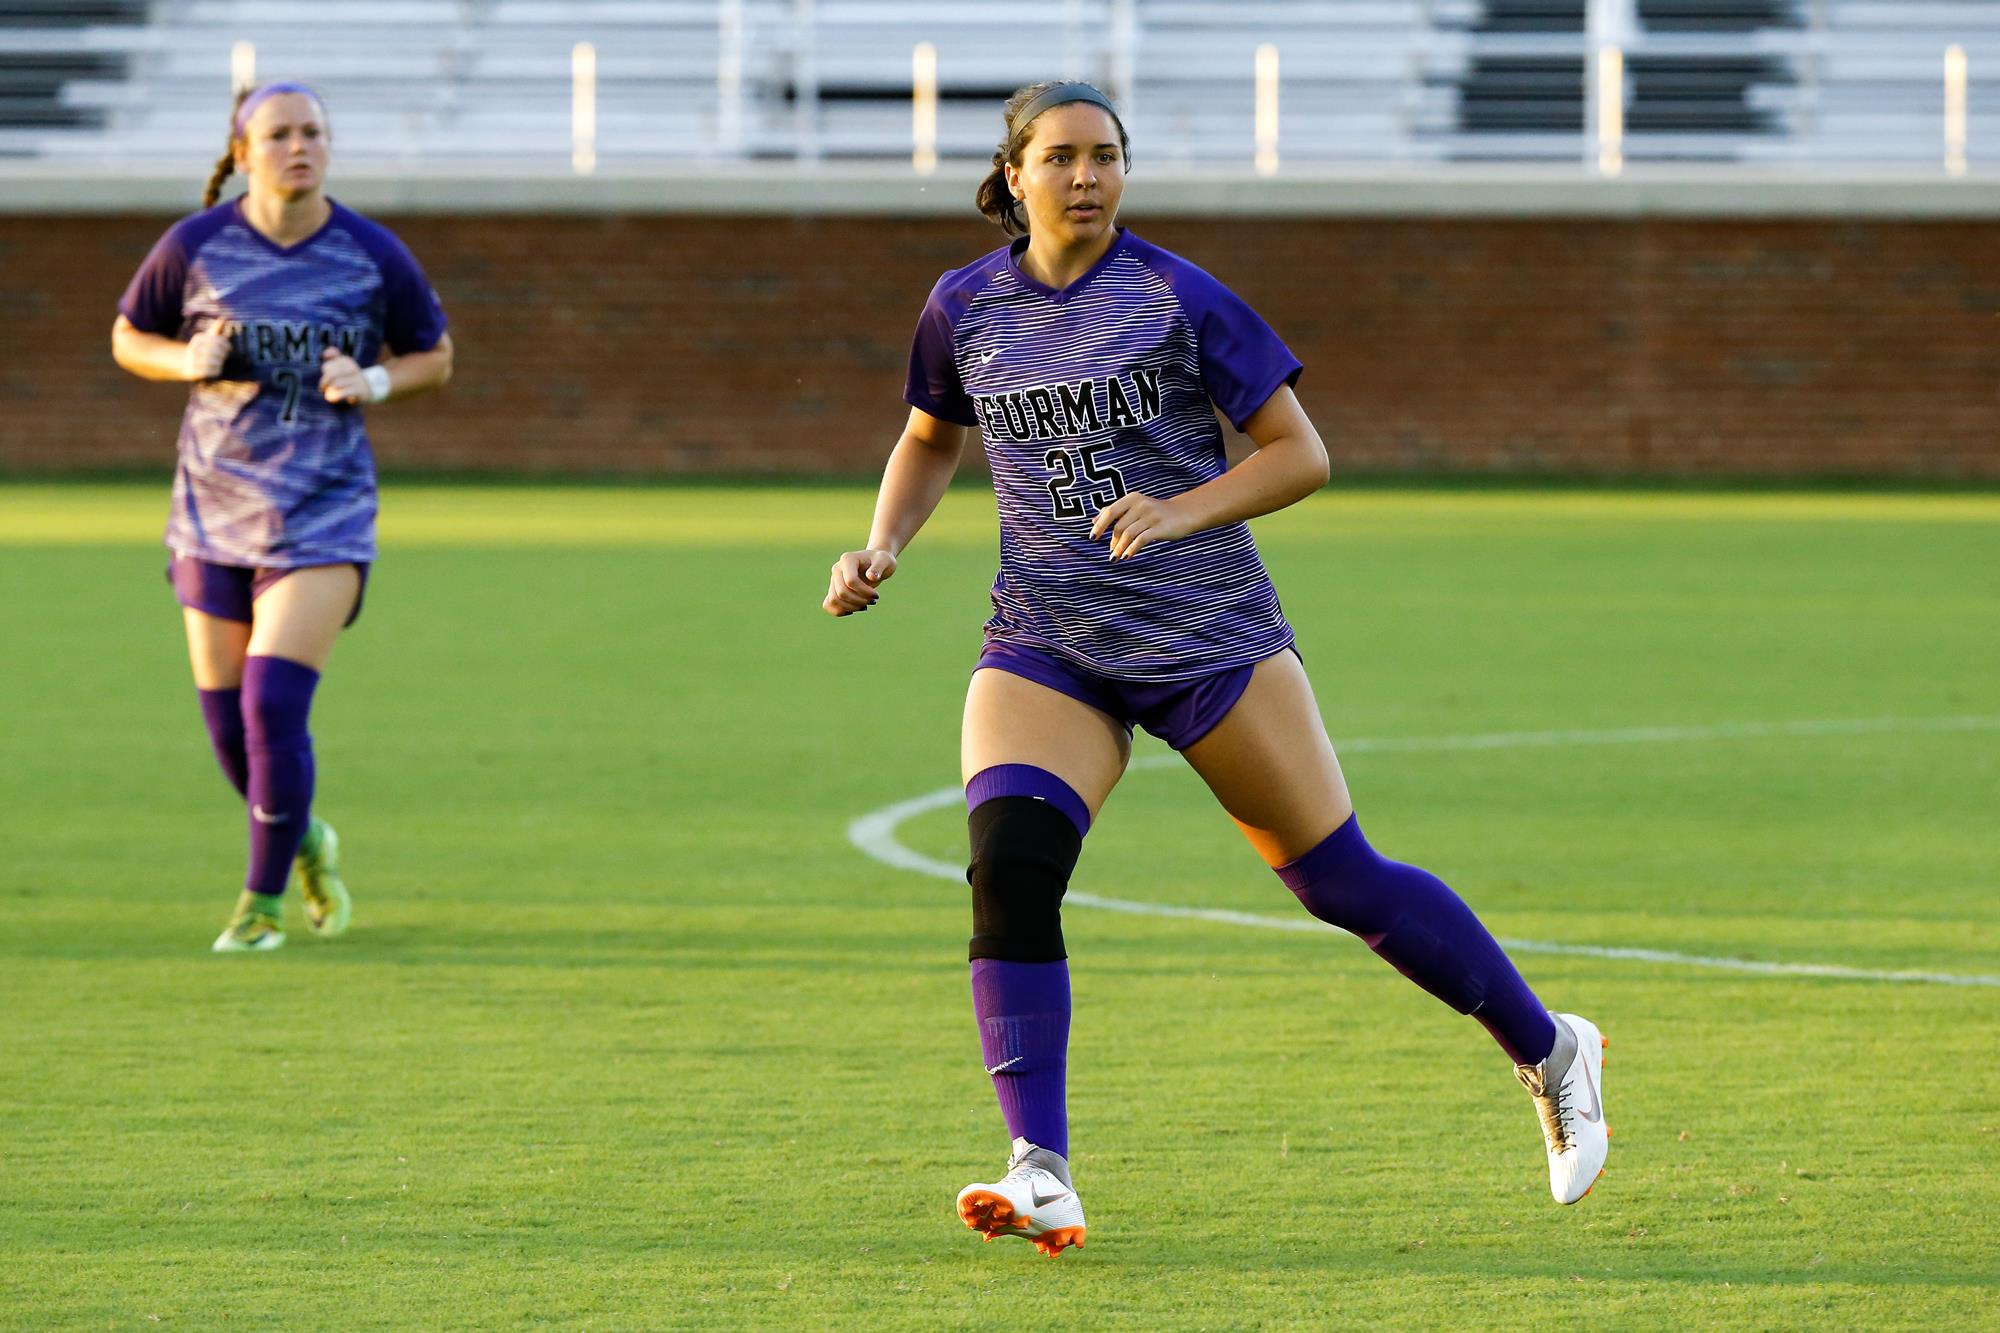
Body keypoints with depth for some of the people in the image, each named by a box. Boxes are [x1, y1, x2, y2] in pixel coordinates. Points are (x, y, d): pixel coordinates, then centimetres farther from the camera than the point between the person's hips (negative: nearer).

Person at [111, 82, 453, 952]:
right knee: (227, 725, 5)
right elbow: (129, 338, 11)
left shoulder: (374, 256, -3)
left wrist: (374, 382, -11)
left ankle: (263, 902, -1)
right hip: (214, 510, 2)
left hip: (324, 513, -2)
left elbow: (434, 356, 10)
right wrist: (189, 361, -10)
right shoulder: (195, 247, -2)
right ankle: (305, 841, 36)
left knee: (274, 707, -15)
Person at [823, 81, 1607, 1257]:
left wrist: (1184, 511, -21)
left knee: (1343, 883, 2)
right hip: (1046, 646, 3)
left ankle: (1550, 1052, 25)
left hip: (1209, 633, -3)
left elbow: (1301, 455, -6)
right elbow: (931, 441, 24)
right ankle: (1043, 1179, -23)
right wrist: (883, 546, 6)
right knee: (1008, 862, -23)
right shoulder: (965, 309, 4)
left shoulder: (1178, 298, -7)